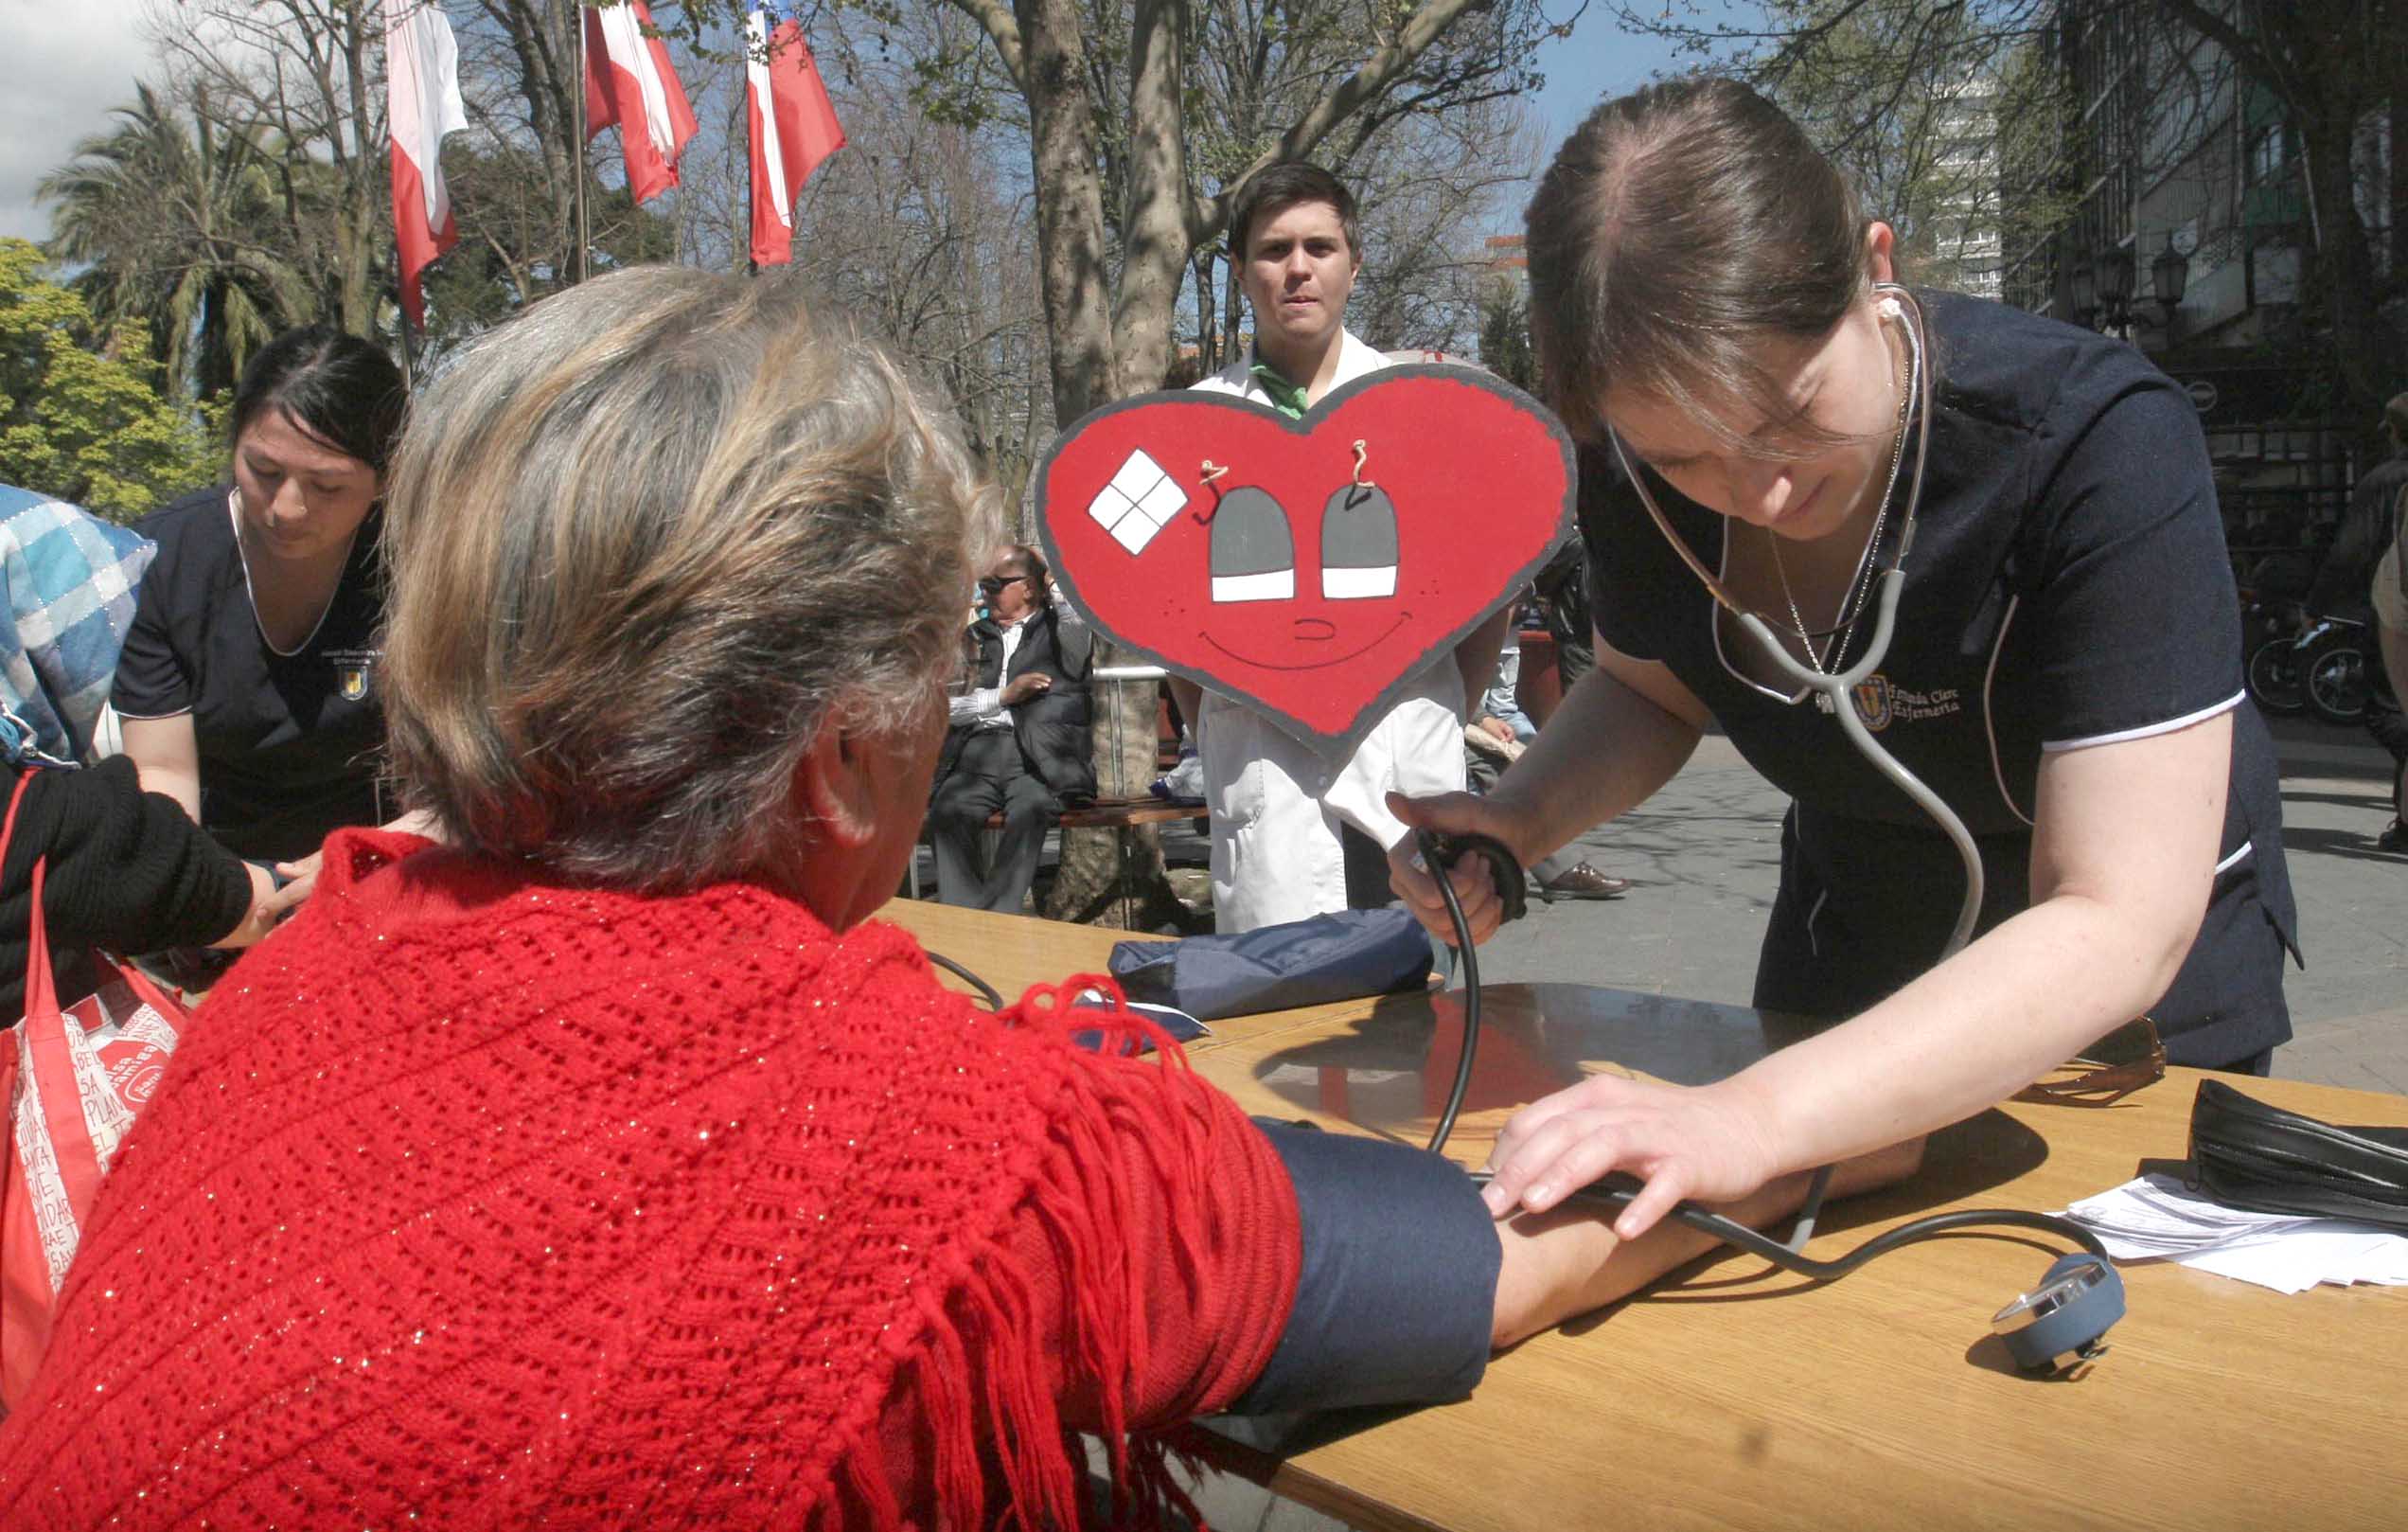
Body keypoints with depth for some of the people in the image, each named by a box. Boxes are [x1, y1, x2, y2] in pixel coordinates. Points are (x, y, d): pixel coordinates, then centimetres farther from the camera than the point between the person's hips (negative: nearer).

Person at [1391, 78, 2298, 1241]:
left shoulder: (2100, 445, -35)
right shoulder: (1643, 462, -21)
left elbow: (2121, 926, -40)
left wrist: (1754, 1117, -53)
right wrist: (1521, 819, -22)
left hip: (2133, 988, -3)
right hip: (1850, 939, 4)